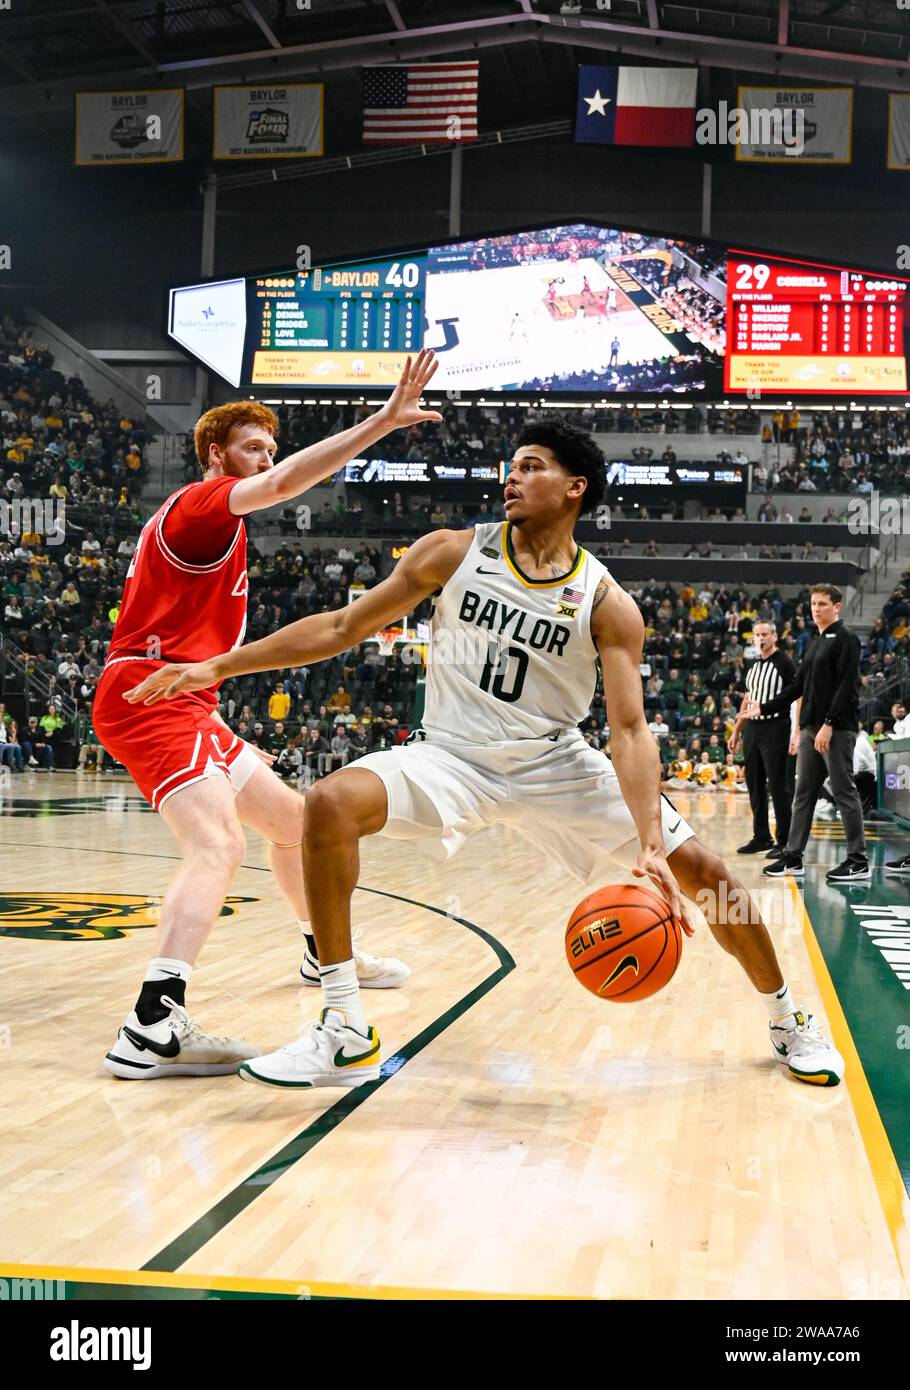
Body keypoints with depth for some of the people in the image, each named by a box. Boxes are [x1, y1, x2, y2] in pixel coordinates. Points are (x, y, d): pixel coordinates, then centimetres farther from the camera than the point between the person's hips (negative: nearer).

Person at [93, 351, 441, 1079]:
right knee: (219, 844, -27)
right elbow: (286, 483, -27)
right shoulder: (200, 504, -7)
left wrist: (224, 740, 25)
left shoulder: (215, 527, 23)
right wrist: (383, 421, -32)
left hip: (183, 703, 11)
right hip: (150, 698, -11)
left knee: (290, 816, 20)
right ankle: (152, 1029, -38)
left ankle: (325, 955, 40)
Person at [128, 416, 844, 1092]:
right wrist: (216, 666, -3)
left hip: (556, 763, 0)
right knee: (332, 802, -28)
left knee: (698, 868, -7)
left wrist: (649, 844, -30)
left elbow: (630, 729, -14)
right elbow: (342, 628, 1)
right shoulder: (455, 553, -4)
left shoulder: (607, 605, -8)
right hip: (452, 756, 0)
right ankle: (346, 1035, -19)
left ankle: (787, 1019, 22)